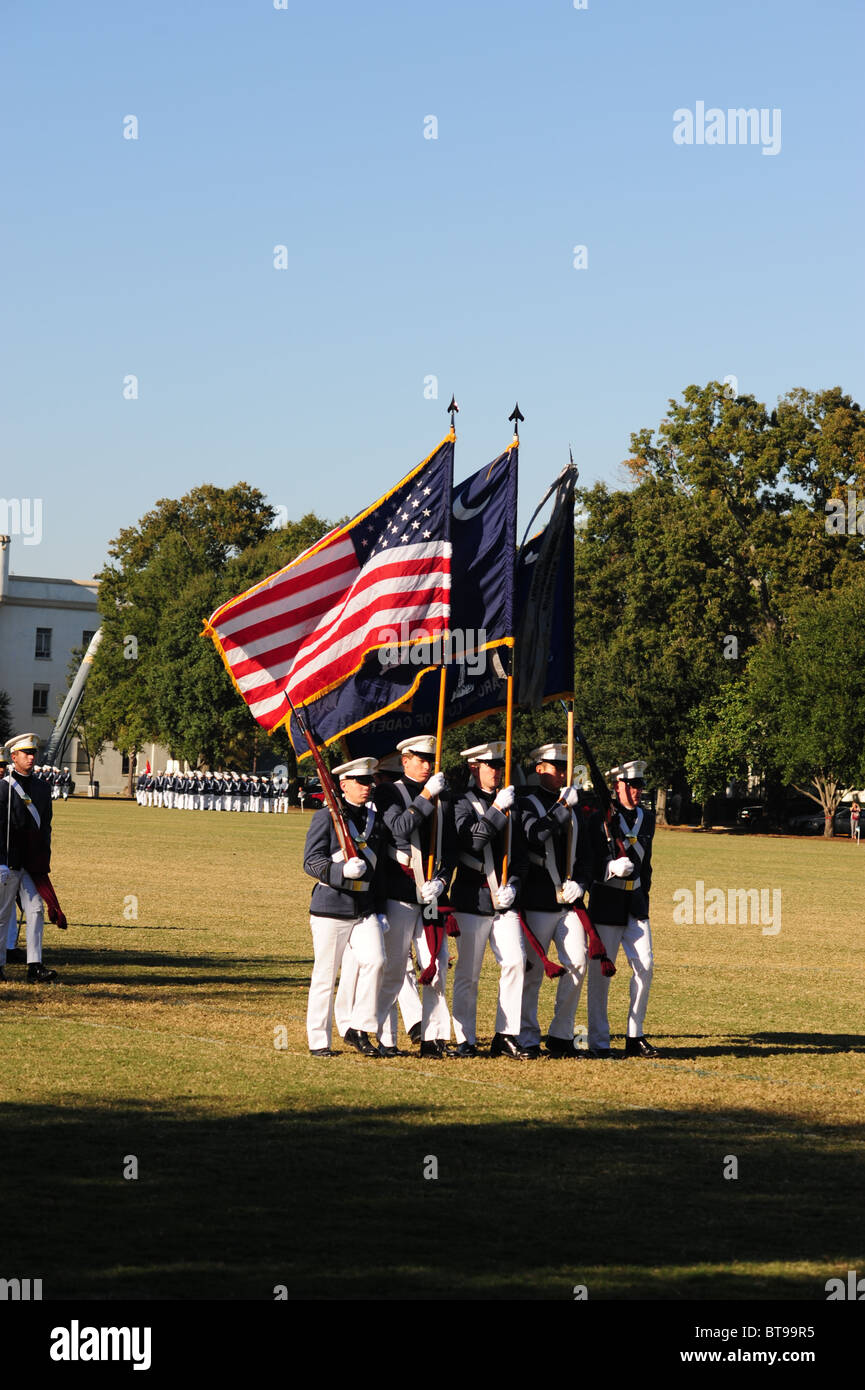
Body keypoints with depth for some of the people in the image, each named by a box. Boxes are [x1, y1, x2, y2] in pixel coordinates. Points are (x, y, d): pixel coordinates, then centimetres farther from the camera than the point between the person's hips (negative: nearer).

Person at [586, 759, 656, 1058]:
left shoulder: (647, 819, 12)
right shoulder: (601, 819, -5)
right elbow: (589, 863, -8)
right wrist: (612, 867, -26)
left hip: (635, 901, 5)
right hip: (606, 901, -5)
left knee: (644, 966, -3)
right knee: (601, 972, -2)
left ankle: (635, 1036, 8)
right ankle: (598, 1042, 5)